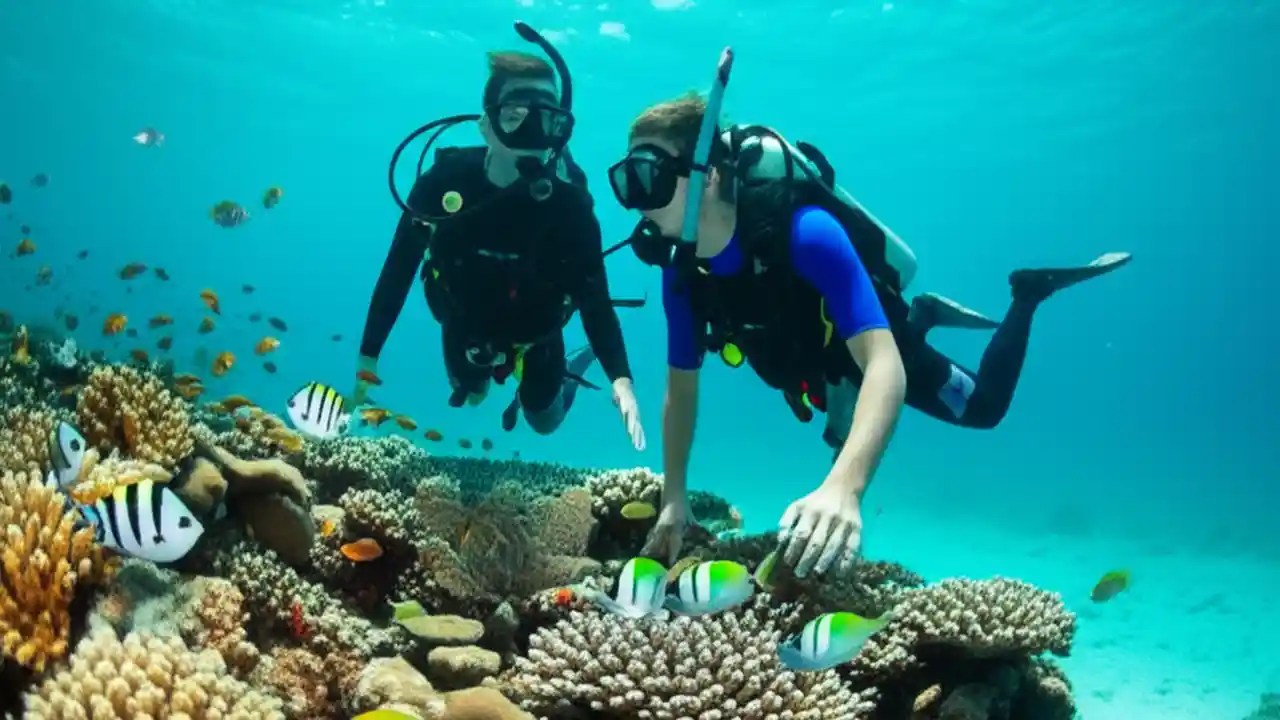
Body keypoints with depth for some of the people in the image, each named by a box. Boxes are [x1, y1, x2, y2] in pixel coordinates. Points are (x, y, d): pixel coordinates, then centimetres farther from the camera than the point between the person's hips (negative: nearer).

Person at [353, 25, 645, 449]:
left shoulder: (570, 201, -31)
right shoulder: (445, 180, -30)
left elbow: (595, 298, -30)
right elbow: (398, 271, -20)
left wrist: (620, 379, -45)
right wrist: (367, 359, -17)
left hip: (535, 333, -1)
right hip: (465, 327, 2)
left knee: (544, 421, 19)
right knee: (472, 396, 29)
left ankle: (568, 372, 49)